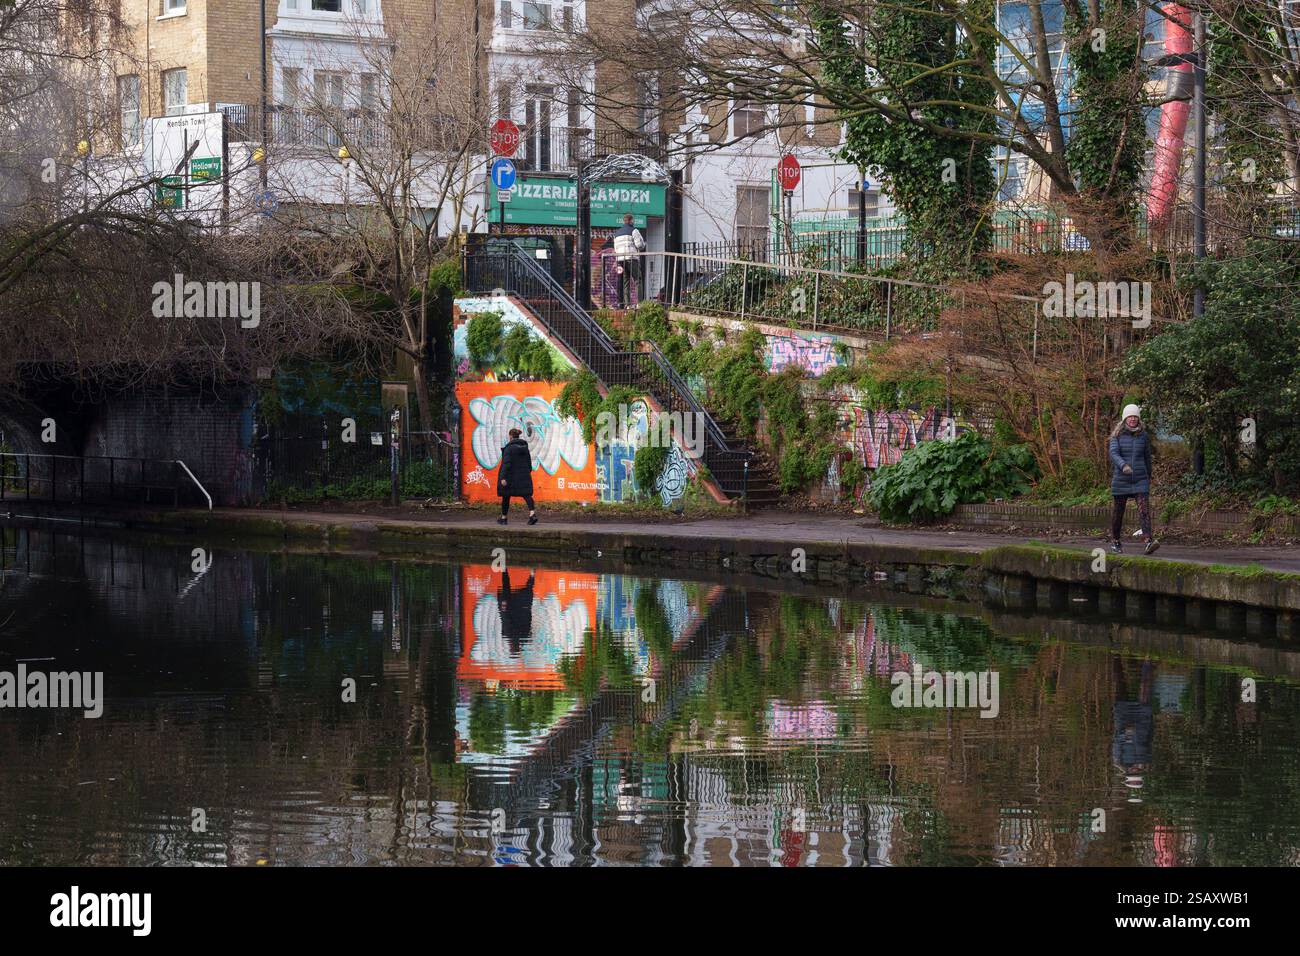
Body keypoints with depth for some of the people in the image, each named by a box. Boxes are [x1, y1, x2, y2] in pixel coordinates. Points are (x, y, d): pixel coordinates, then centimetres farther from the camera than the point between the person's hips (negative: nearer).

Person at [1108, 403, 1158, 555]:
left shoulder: (1144, 435, 3)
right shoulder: (1117, 435, -4)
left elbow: (1147, 456, 14)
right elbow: (1114, 454, -17)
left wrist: (1149, 476, 23)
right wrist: (1123, 466, -37)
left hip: (1140, 479, 1)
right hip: (1121, 478, -1)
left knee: (1144, 508, -16)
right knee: (1118, 510, 10)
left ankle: (1148, 542, -29)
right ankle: (1115, 541, 31)